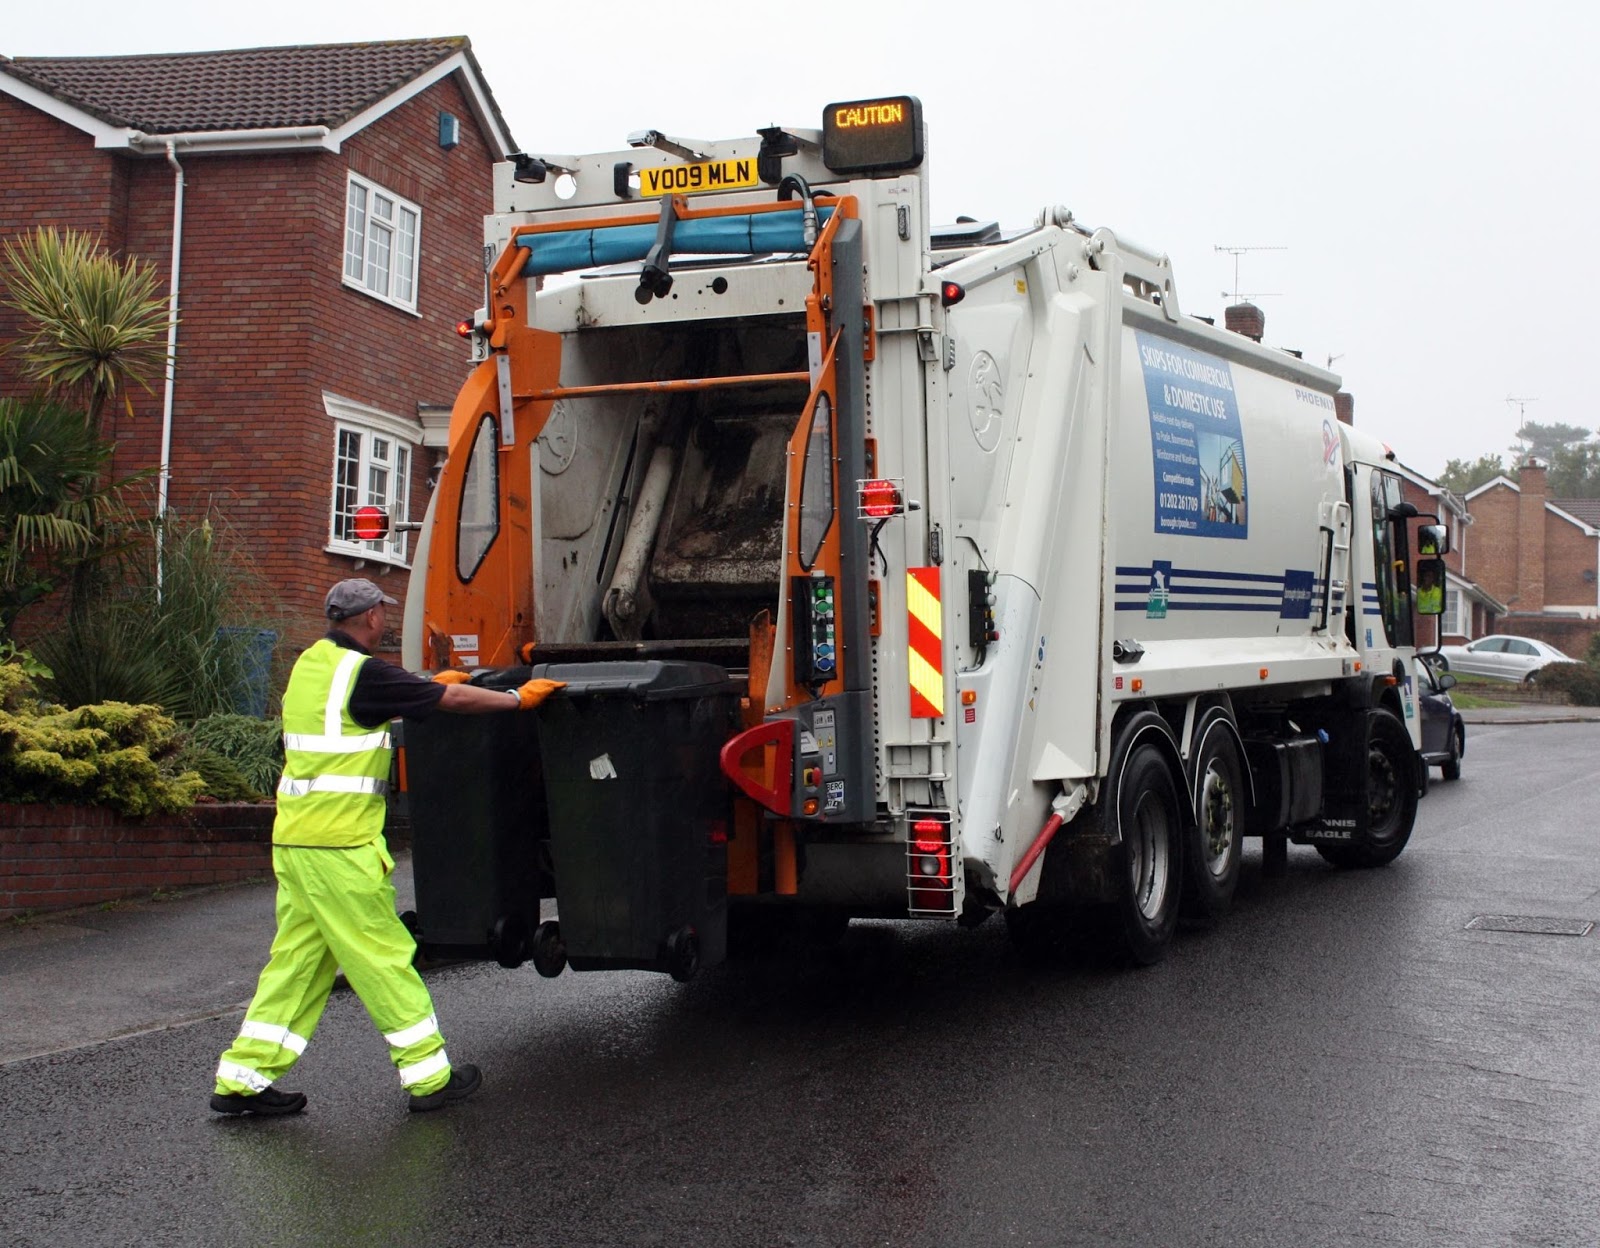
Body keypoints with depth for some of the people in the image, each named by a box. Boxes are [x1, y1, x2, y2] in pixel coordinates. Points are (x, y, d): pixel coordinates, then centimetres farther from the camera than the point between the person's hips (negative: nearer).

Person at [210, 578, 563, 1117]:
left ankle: (243, 1077, 14)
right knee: (384, 956, 0)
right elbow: (453, 699, -10)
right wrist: (518, 698, 1)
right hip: (339, 842, -9)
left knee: (298, 956, 13)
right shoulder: (361, 672, -13)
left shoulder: (313, 663, 12)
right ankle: (429, 1076, 10)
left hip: (295, 835, 9)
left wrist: (428, 686, 29)